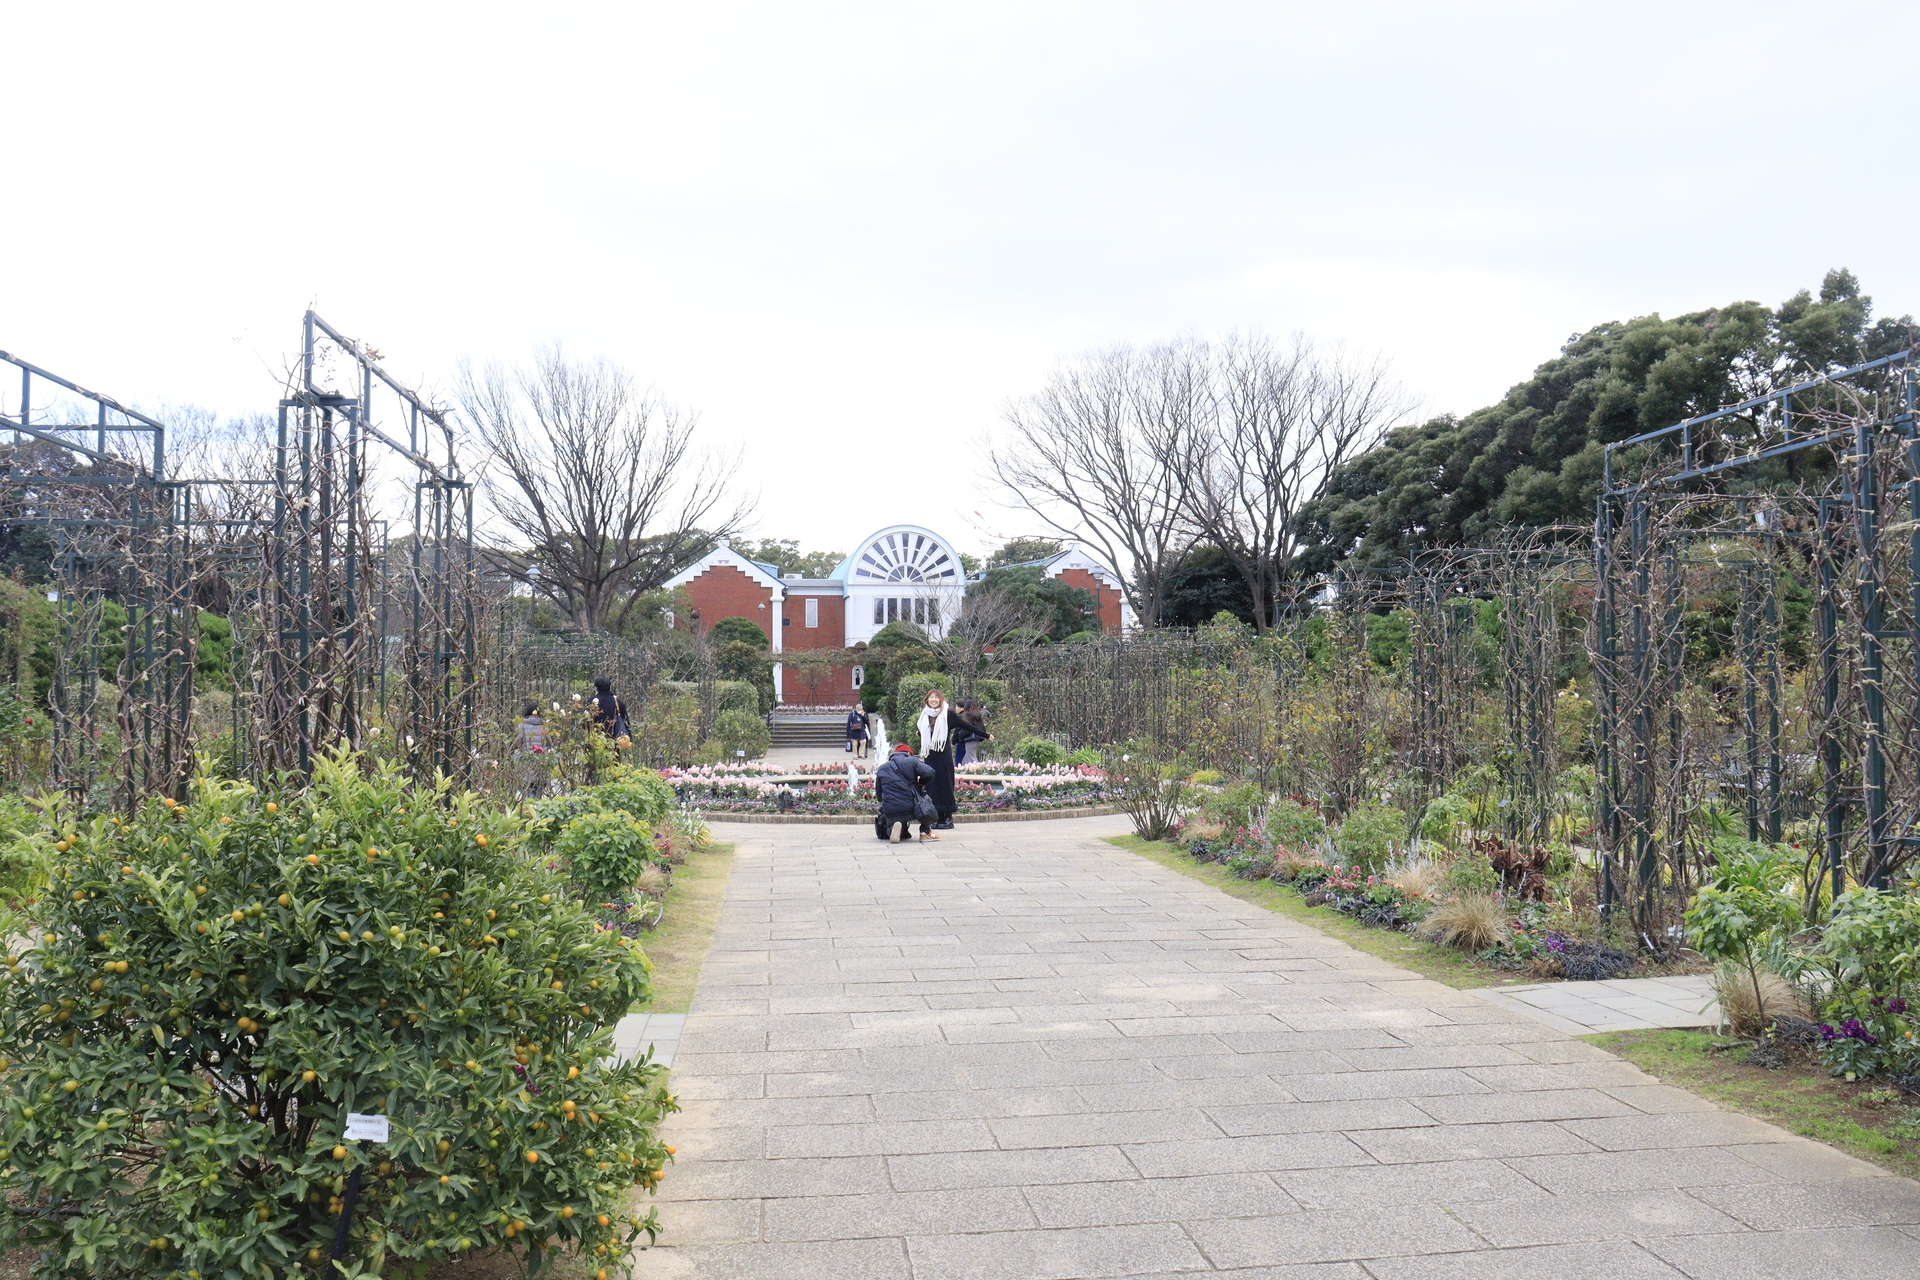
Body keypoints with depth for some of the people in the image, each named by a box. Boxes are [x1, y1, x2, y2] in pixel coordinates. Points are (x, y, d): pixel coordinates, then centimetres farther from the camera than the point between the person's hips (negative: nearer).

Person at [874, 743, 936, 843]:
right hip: (911, 809, -2)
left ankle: (894, 829, -6)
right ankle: (925, 831, 20)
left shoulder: (881, 769, 15)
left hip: (890, 813, 2)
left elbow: (879, 793, 16)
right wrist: (921, 783, 11)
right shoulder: (912, 761, 5)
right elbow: (929, 773, -8)